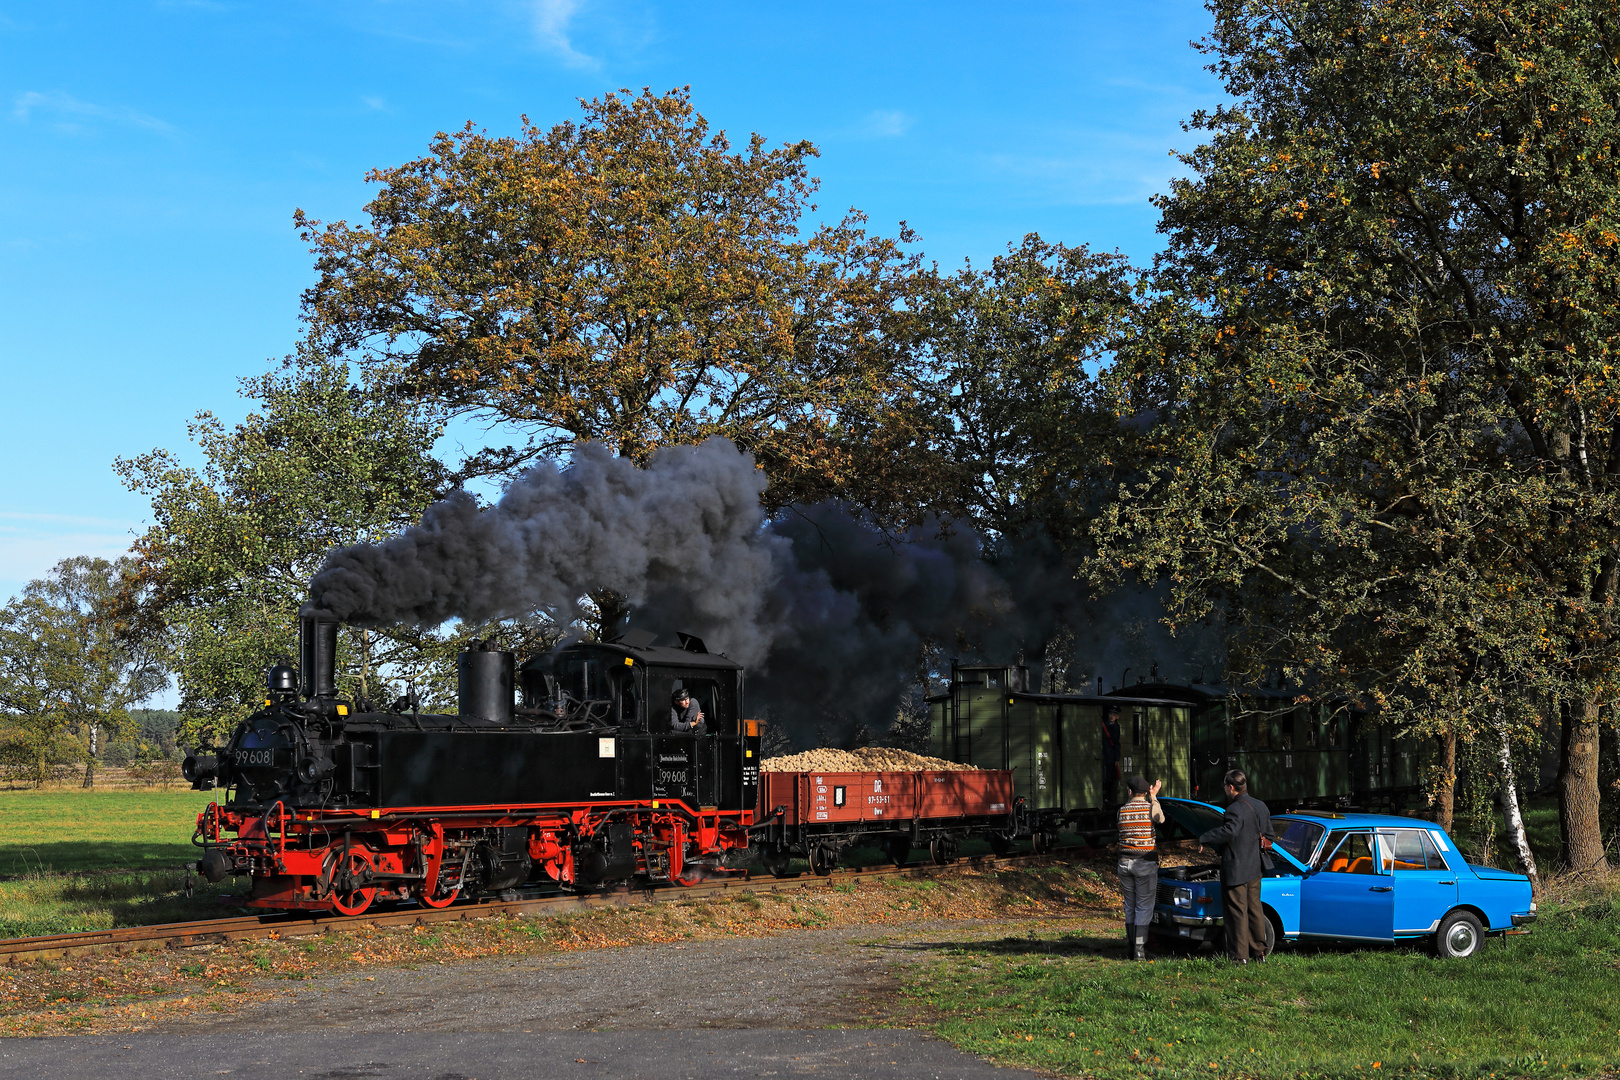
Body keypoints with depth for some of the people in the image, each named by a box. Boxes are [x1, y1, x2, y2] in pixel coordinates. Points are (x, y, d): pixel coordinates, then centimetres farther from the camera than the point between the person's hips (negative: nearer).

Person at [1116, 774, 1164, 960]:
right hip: (1145, 862, -4)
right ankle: (1139, 950, -6)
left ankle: (1129, 949, 13)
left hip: (1125, 861, 4)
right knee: (1144, 908, -1)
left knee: (1130, 907, 12)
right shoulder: (1151, 807, -7)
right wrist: (1154, 797, 27)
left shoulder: (1122, 810, 4)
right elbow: (1160, 819, 14)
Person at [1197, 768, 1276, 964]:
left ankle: (1239, 955, -1)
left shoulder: (1236, 809, -20)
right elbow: (1270, 836, 17)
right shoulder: (1261, 807, 9)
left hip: (1235, 870, -9)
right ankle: (1259, 951, 22)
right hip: (1255, 867, 9)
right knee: (1254, 908, 16)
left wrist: (1204, 839, -30)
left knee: (1236, 911, -2)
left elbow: (1230, 830, -38)